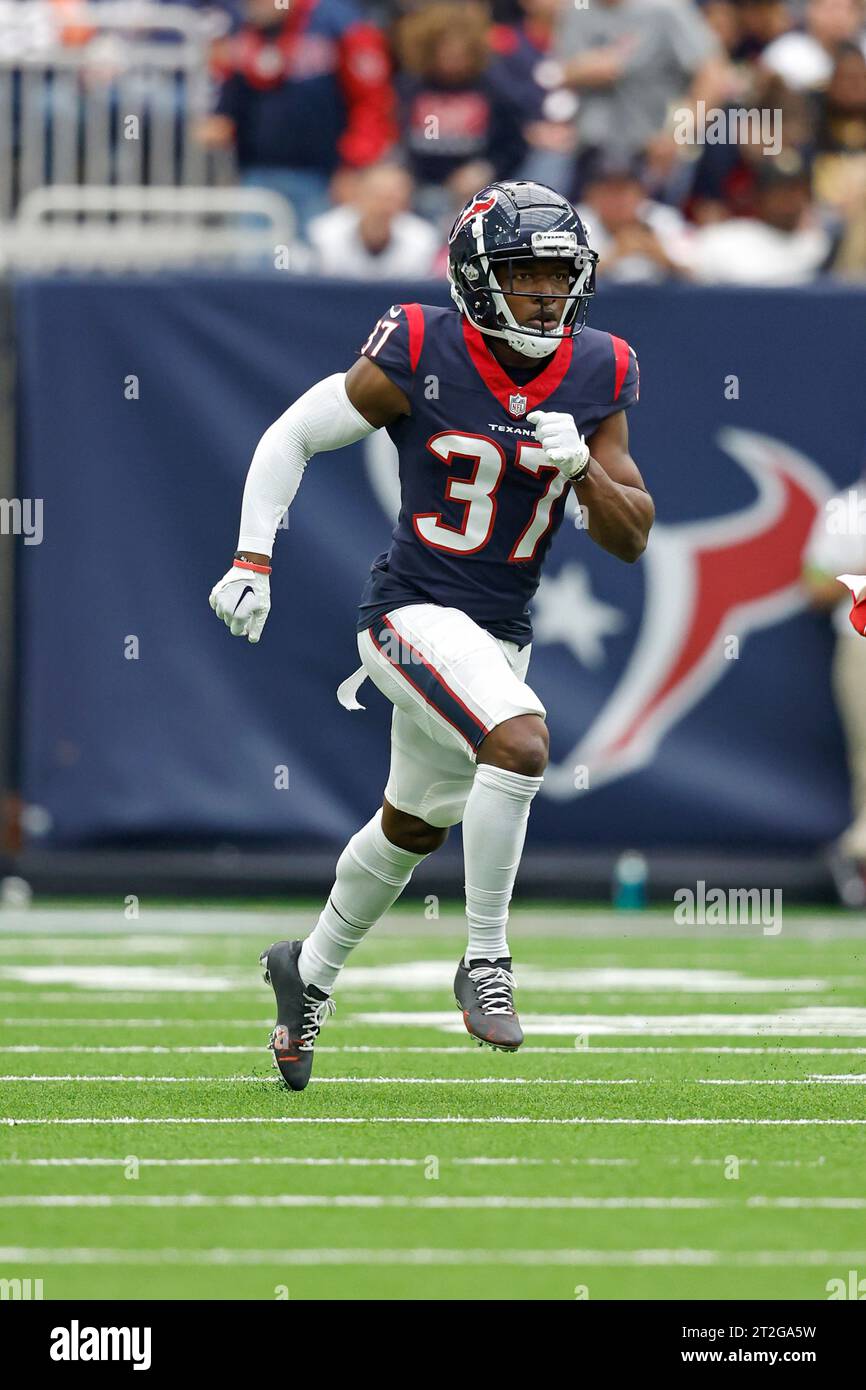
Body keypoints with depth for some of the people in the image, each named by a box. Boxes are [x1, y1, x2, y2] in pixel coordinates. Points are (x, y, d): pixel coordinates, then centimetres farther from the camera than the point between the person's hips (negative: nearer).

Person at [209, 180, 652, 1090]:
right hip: (415, 608, -6)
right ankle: (485, 962, -16)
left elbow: (631, 539, 2)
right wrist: (251, 562, -10)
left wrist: (582, 468, -17)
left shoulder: (596, 377, -2)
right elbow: (292, 437, -4)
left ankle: (308, 972, 45)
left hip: (501, 630, 6)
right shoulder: (420, 358, -15)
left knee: (413, 827, 21)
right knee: (521, 742, -30)